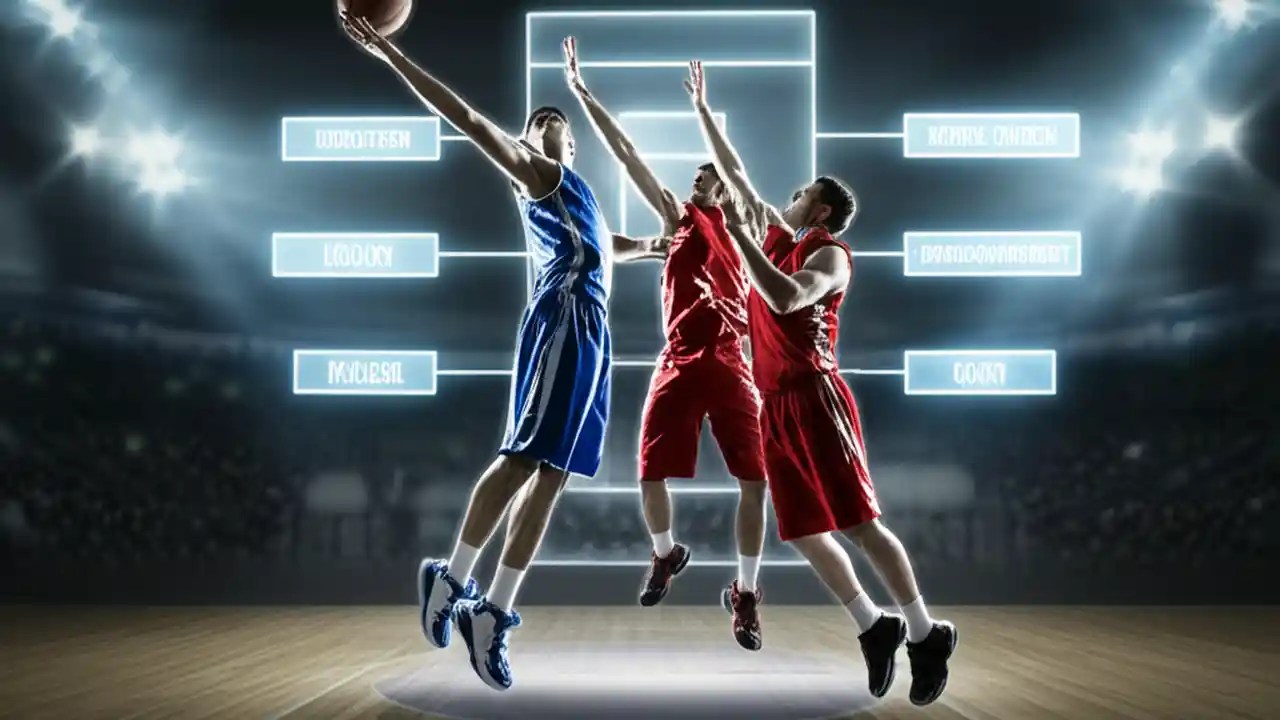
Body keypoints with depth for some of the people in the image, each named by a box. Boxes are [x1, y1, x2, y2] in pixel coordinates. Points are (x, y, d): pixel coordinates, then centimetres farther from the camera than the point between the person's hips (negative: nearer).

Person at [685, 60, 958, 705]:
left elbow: (785, 298, -24)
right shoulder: (774, 234, 17)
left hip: (813, 396, -7)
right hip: (774, 404, 7)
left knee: (858, 523, -8)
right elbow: (734, 174, 25)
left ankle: (925, 634, 3)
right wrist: (701, 109, 26)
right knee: (805, 532, 5)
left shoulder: (829, 254, -4)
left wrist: (742, 239, -17)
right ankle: (874, 628, 17)